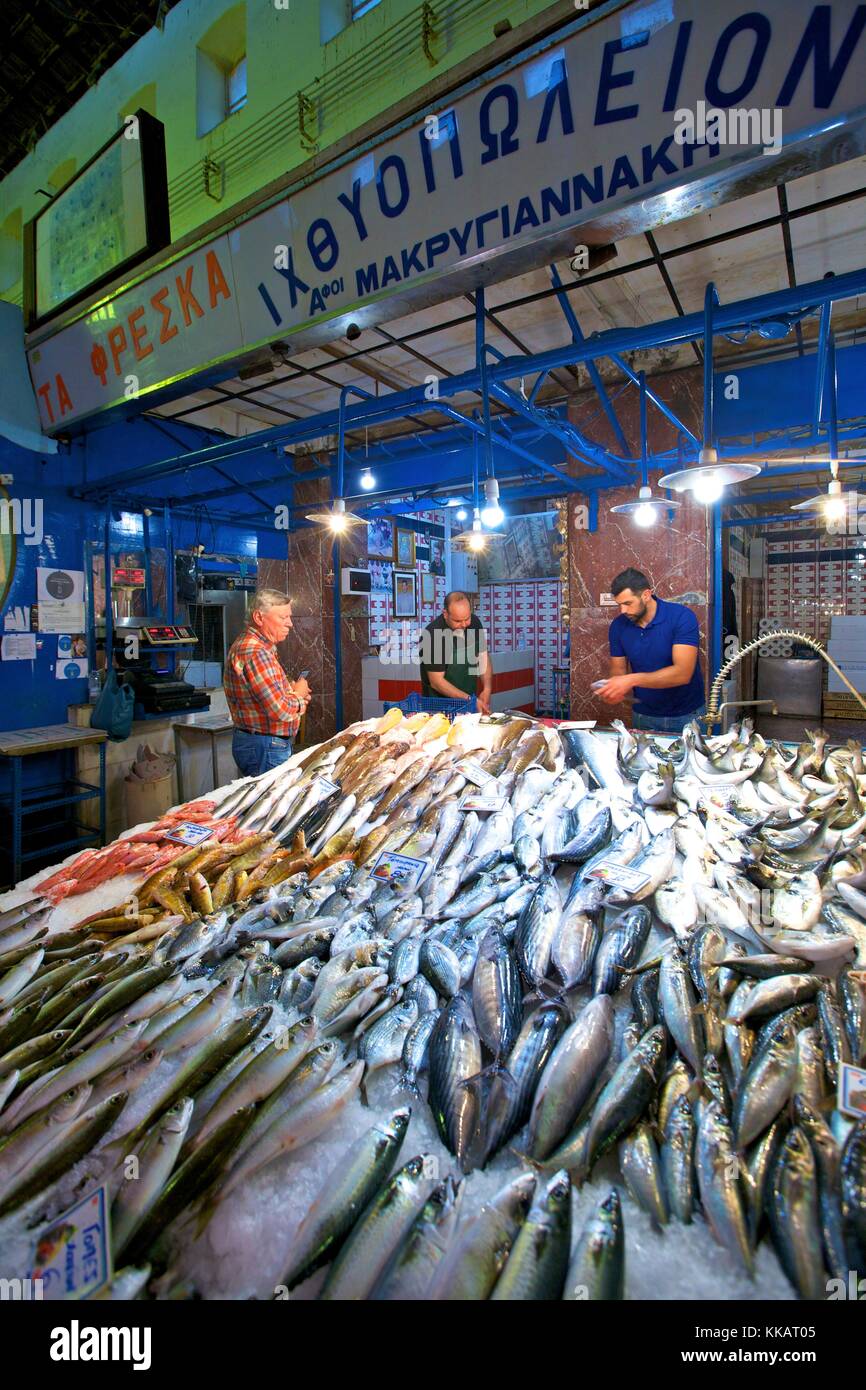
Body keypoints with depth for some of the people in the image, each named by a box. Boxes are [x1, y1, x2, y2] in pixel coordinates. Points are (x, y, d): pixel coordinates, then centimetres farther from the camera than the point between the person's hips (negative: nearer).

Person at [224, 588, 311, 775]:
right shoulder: (255, 652, -21)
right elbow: (280, 710, -26)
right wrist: (298, 695, -5)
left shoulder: (247, 643, 14)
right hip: (265, 748, -11)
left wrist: (293, 692, 5)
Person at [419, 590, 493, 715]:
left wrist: (487, 689, -6)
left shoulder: (474, 622, -4)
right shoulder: (432, 635, -21)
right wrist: (469, 699, -22)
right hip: (440, 704, -4)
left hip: (470, 698, 4)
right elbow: (436, 682, -19)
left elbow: (483, 656, 7)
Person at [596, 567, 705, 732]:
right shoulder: (618, 626, -5)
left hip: (686, 716, -3)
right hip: (643, 717, 3)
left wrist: (632, 680, -34)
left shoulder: (682, 617, -18)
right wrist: (613, 689, -21)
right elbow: (618, 669, 2)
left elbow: (683, 673, -26)